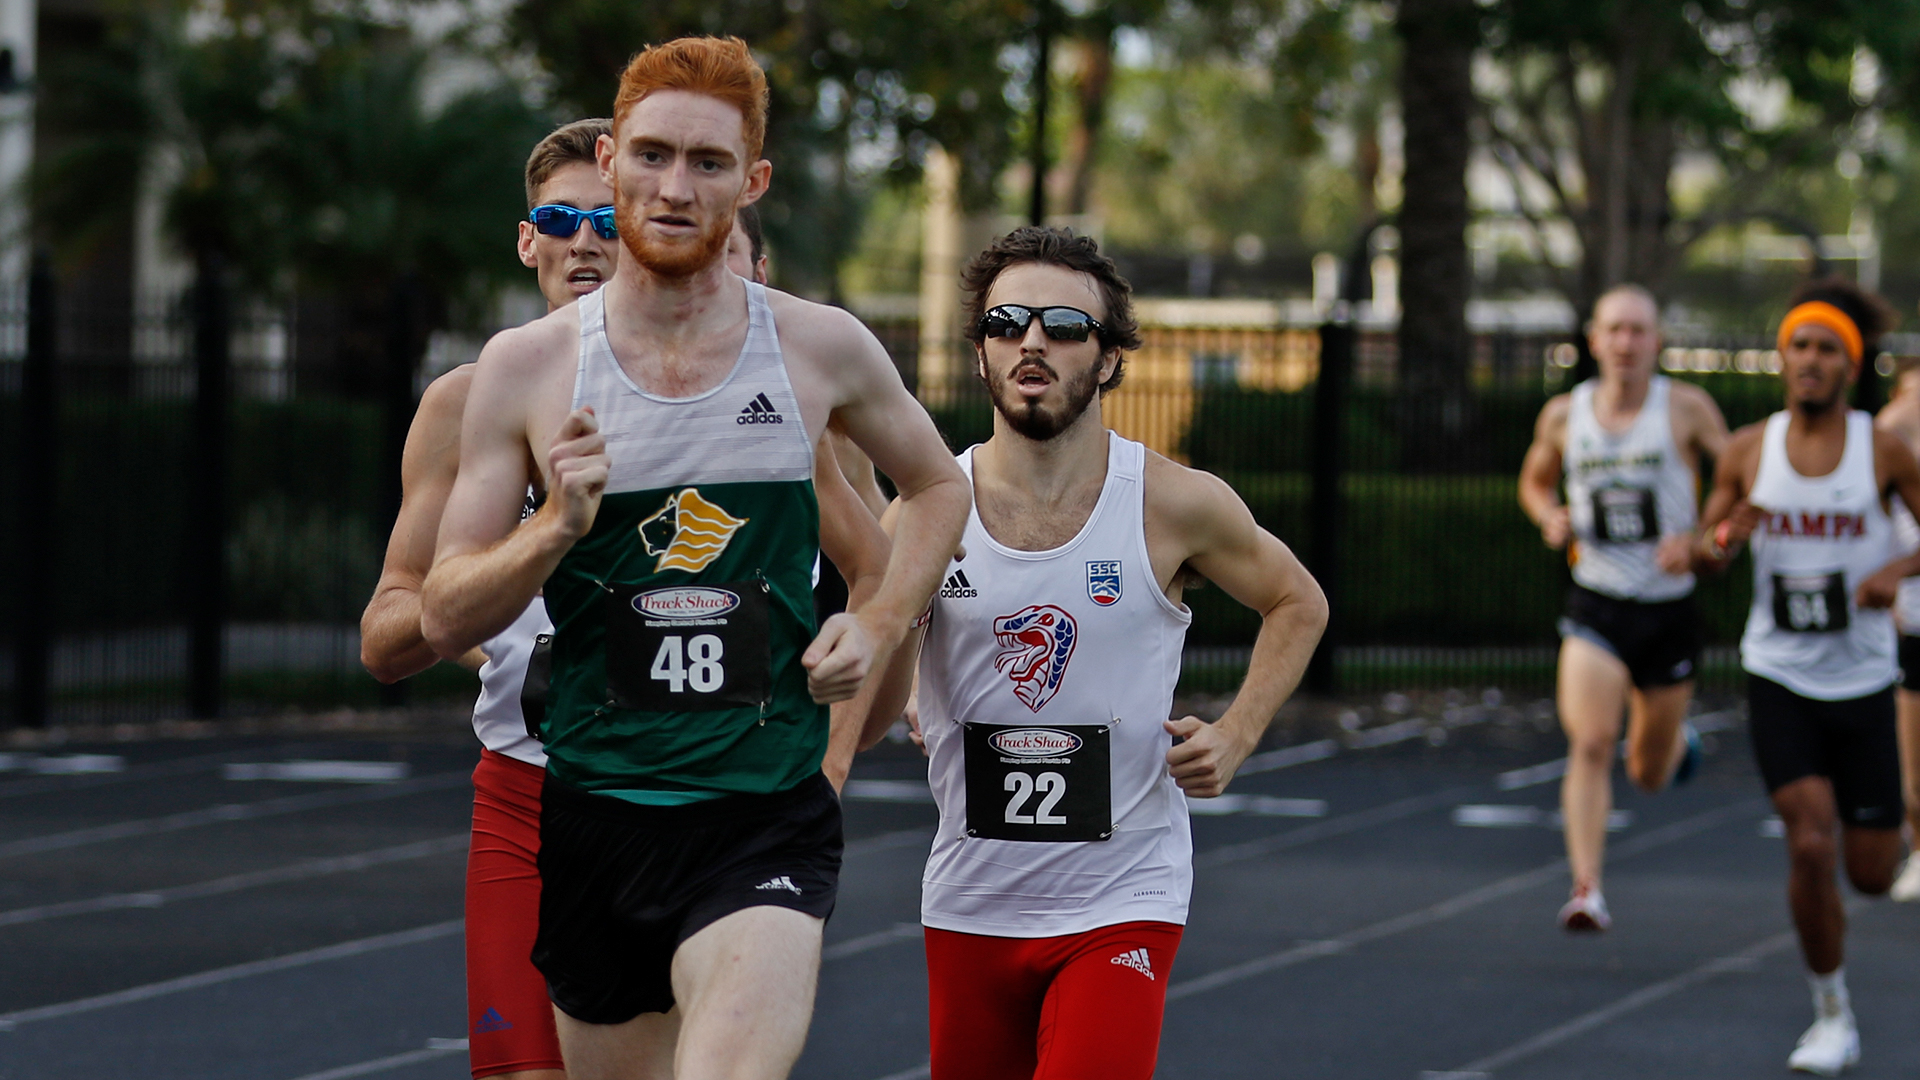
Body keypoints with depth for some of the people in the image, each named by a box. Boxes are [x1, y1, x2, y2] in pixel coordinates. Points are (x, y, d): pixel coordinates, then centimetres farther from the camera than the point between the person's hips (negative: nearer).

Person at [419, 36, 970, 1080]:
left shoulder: (820, 348, 1)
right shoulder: (526, 366, 0)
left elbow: (937, 486, 22)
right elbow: (444, 620, 0)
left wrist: (877, 625, 5)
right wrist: (557, 527, -17)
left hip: (768, 815, -2)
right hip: (591, 812, 2)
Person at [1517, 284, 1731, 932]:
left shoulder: (1686, 409, -7)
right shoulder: (1564, 415, 1)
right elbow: (1534, 481, 19)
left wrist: (1699, 540, -19)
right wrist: (1550, 518, -2)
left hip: (1670, 607, 0)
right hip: (1596, 604, 0)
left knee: (1650, 775, 14)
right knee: (1589, 745, -21)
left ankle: (1675, 741, 51)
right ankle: (1587, 890, -21)